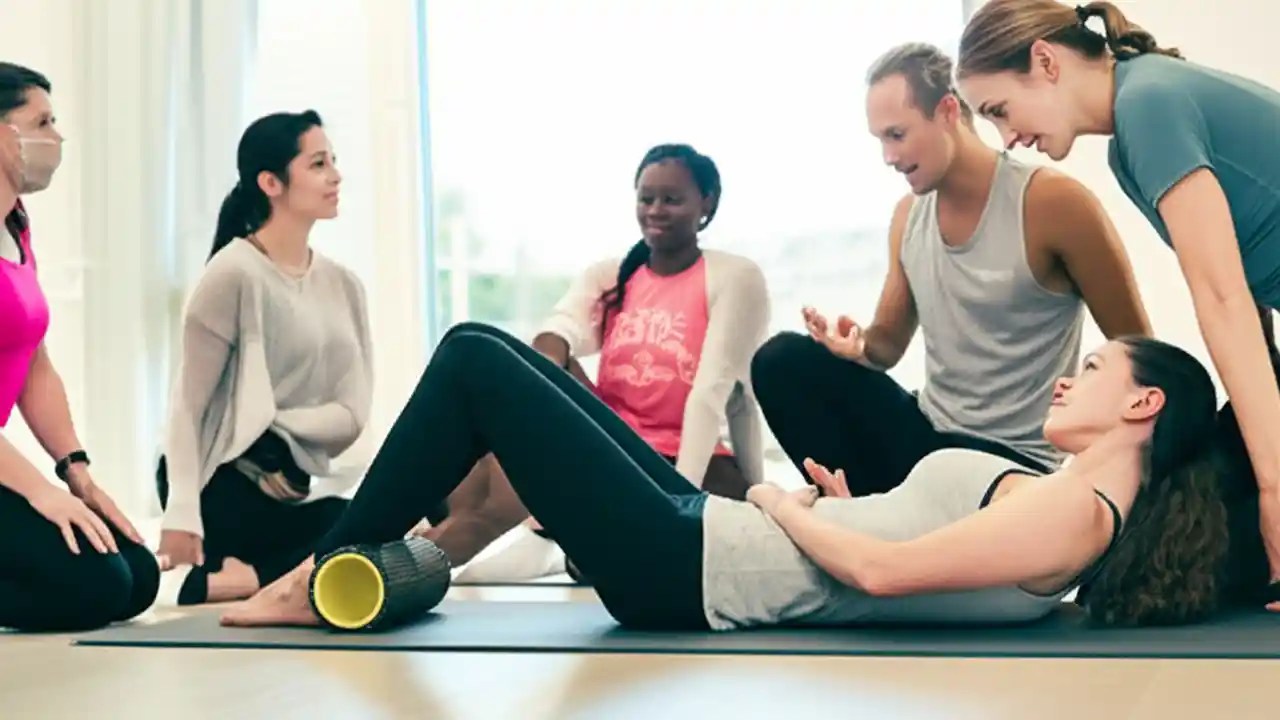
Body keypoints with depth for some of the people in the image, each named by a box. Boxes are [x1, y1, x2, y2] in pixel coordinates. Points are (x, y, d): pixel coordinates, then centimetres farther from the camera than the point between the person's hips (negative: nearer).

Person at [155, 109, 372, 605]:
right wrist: (182, 514, -21)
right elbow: (188, 402, -13)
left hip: (290, 486, 7)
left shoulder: (342, 284, 8)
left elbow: (352, 416, -1)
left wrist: (273, 422, -16)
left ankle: (230, 576, -1)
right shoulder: (234, 275, -11)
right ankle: (215, 578, -11)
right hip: (225, 485, -7)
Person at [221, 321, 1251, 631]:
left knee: (474, 361, -5)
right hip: (701, 534, 10)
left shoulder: (1079, 510, -13)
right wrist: (834, 505, 10)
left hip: (689, 573, -10)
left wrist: (785, 508, -8)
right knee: (486, 348, 13)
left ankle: (323, 582, 6)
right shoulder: (1056, 500, 15)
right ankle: (340, 570, 18)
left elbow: (885, 572, -22)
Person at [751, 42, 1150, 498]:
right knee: (782, 360, -9)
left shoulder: (1051, 201, -14)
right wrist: (859, 346, -11)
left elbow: (1137, 352, -9)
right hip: (928, 430, 6)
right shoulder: (907, 215, 5)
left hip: (1017, 462, -6)